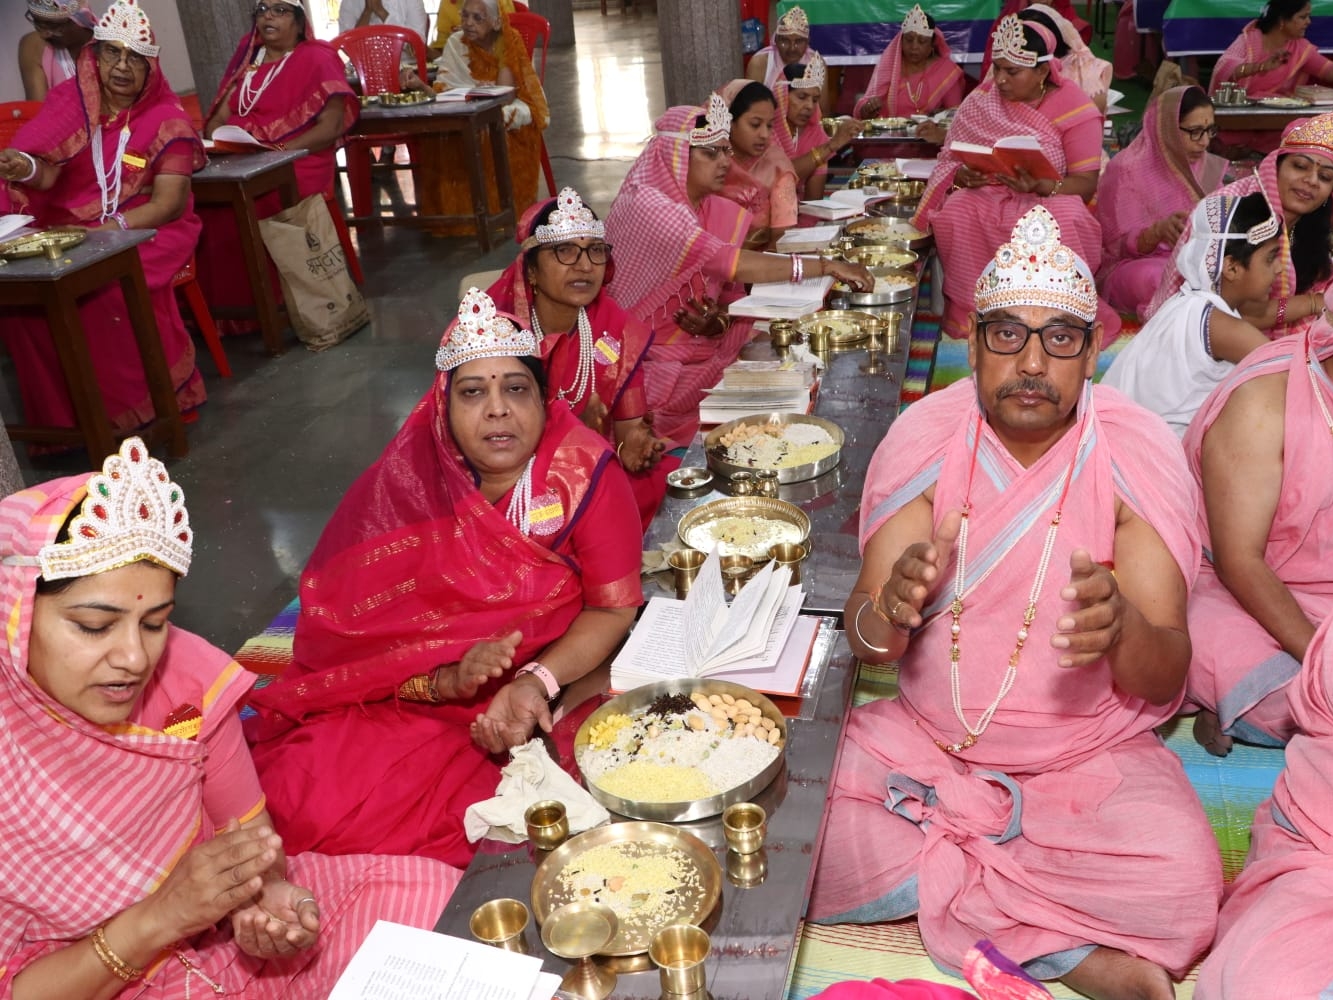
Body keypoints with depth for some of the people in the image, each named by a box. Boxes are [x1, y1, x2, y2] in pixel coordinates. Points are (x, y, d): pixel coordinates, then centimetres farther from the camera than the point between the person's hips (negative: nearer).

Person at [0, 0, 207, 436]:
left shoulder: (167, 119, -5)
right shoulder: (69, 101, 3)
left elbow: (169, 203, -12)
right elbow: (46, 174, -6)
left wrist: (111, 229, -27)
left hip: (146, 230, -3)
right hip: (68, 229, 3)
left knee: (111, 290, -34)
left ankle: (138, 404, -15)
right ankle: (63, 417, -9)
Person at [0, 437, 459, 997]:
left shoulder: (181, 674, -13)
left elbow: (246, 823, 1)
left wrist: (268, 890, -20)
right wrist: (157, 919, -28)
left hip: (230, 929, 5)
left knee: (435, 891, -9)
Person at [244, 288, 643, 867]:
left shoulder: (585, 470, -10)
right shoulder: (399, 490, -8)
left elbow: (614, 606, -8)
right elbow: (346, 630, -9)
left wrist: (537, 681, -25)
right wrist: (446, 680, -27)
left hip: (561, 675, 0)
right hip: (416, 698, 0)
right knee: (307, 800, -20)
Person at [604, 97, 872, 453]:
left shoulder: (722, 213, 5)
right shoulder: (644, 205, -19)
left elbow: (733, 293, 8)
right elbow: (730, 263, -29)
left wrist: (722, 318, -16)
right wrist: (826, 266, -27)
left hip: (705, 352, 7)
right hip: (653, 365, -7)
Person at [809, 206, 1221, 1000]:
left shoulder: (1139, 455, -11)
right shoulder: (924, 439, -8)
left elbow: (1166, 678, -12)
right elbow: (867, 641, -11)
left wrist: (1125, 630, -37)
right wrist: (887, 609, -36)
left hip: (1093, 758, -2)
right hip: (927, 741, 3)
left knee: (1182, 889, -29)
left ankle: (937, 883, -7)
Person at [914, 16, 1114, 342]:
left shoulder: (1075, 110, -6)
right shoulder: (981, 101, 4)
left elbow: (1086, 185, -10)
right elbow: (952, 161, 4)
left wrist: (1040, 186, -29)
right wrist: (962, 175, -21)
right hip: (987, 197, 2)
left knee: (1067, 220, -36)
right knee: (955, 214, -31)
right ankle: (972, 311, -16)